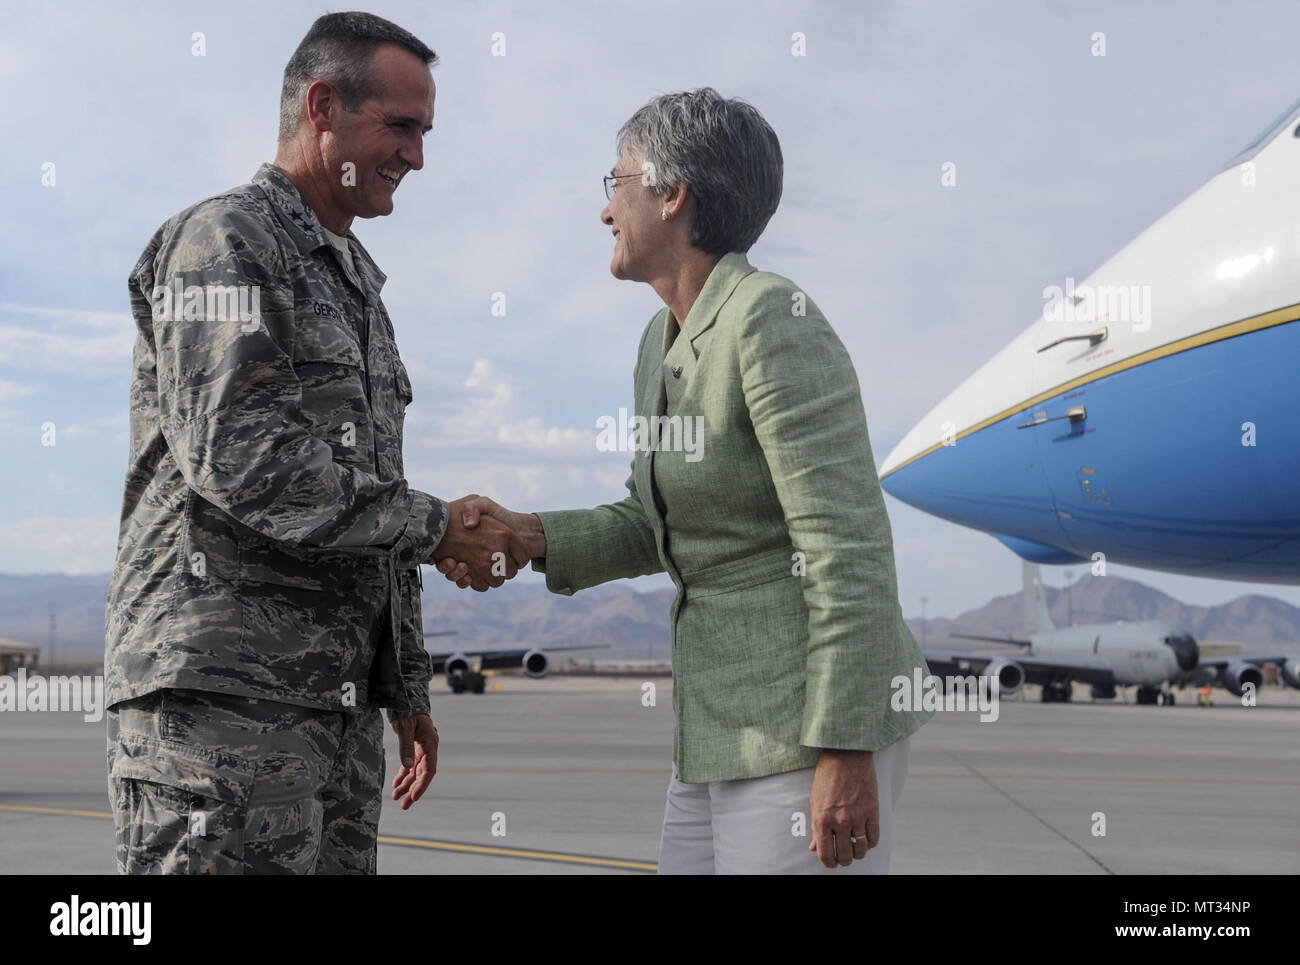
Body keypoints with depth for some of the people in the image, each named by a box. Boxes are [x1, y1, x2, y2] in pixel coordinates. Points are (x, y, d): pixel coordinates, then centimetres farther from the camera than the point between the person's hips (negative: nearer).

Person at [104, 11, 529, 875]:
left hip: (337, 705, 9)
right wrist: (436, 528, -11)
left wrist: (407, 691, 21)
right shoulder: (221, 243, -5)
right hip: (217, 697, -8)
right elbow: (239, 461, -18)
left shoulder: (355, 285, 23)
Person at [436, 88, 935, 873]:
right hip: (736, 719, 10)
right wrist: (526, 537, 1)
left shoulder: (776, 323, -19)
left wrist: (847, 755, -23)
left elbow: (851, 547, -22)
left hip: (820, 721, -10)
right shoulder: (668, 341, 11)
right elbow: (656, 529, 18)